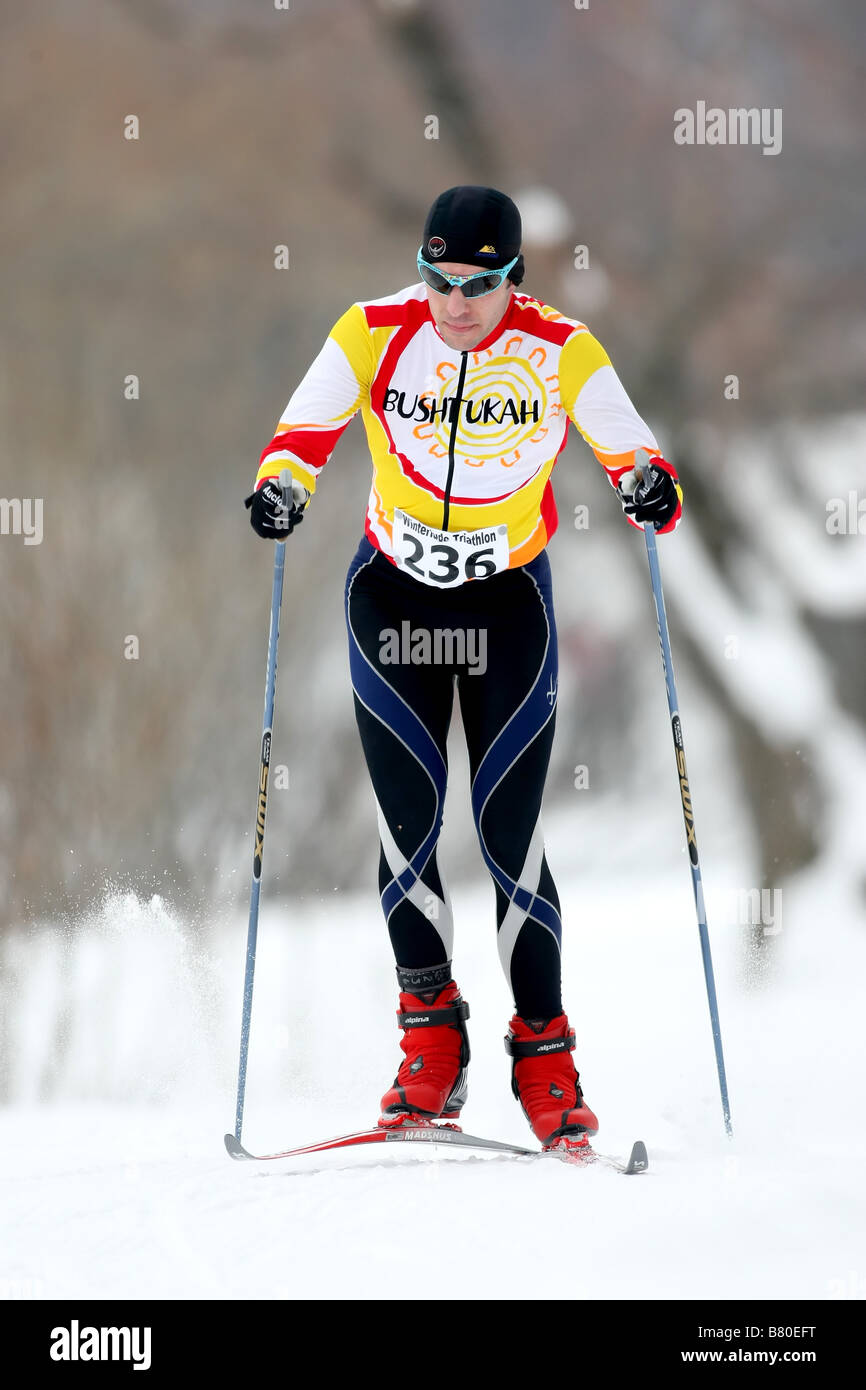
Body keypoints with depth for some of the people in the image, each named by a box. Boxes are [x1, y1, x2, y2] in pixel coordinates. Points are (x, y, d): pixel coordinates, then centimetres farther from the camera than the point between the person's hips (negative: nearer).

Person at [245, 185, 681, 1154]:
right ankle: (430, 1037, 8)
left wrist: (648, 486, -33)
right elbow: (306, 428, -5)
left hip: (511, 602, -1)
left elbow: (630, 449, -11)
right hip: (394, 594, 1)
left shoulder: (561, 352, -13)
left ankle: (545, 1058, 2)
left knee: (508, 832, -7)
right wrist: (280, 486, -26)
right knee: (406, 821, -6)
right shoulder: (374, 335, -11)